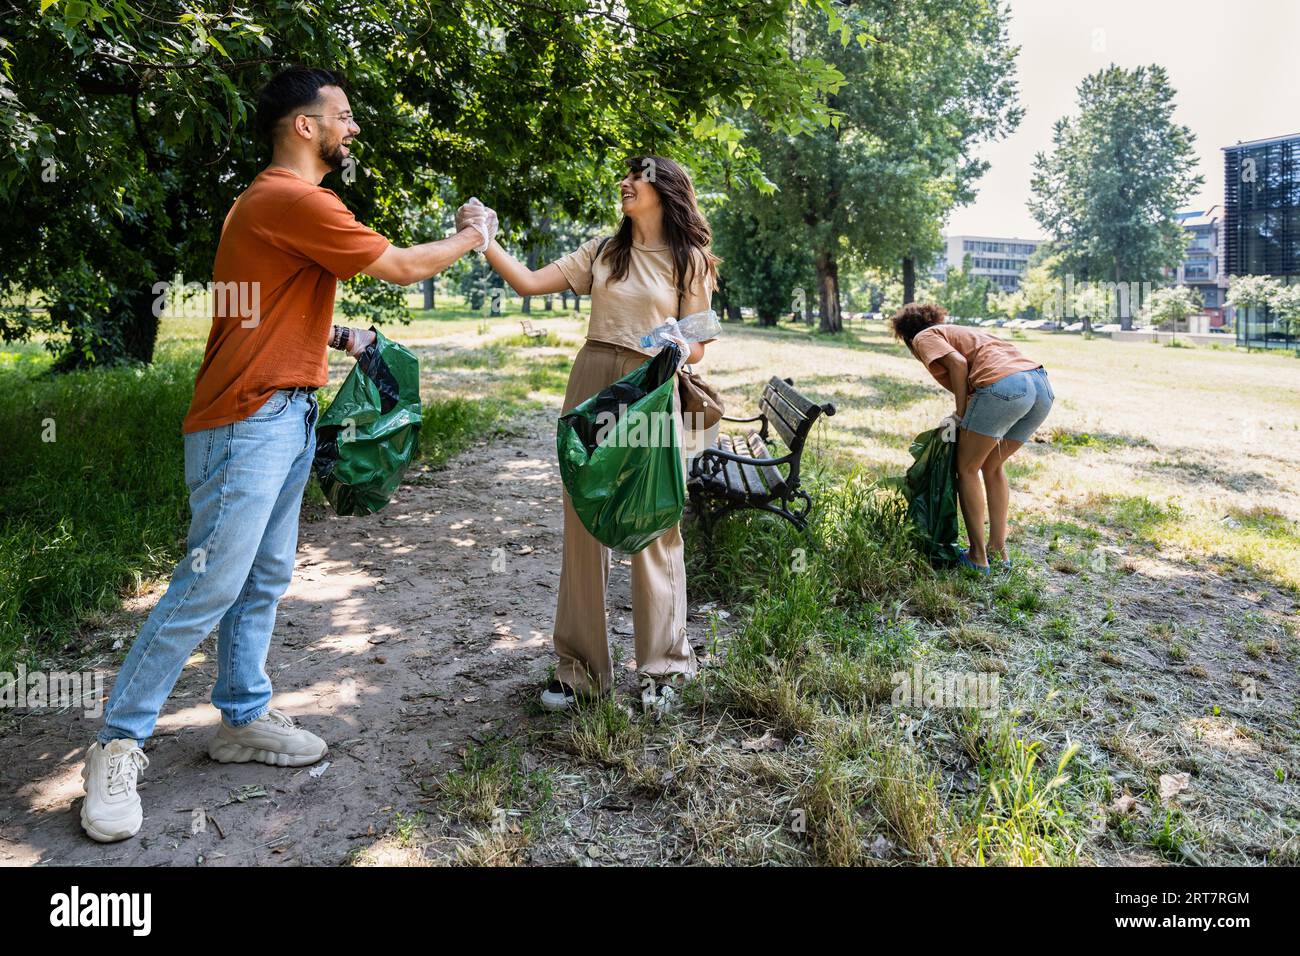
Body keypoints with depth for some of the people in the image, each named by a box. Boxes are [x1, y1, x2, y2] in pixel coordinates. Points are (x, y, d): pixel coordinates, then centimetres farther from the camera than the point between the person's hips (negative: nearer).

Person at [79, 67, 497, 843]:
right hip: (249, 420, -10)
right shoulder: (292, 200, -14)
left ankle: (244, 718, 23)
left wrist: (335, 334, 13)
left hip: (289, 414, 10)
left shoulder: (285, 201, 19)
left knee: (266, 581, 12)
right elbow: (401, 267, -9)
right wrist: (471, 237, 7)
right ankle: (119, 744, 6)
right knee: (210, 585, -7)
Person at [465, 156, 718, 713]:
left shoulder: (689, 260, 7)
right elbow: (528, 282, 7)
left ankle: (663, 670, 12)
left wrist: (676, 349, -16)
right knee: (584, 526, 4)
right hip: (590, 387, 3)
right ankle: (582, 668, 15)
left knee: (653, 530, -2)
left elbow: (696, 347, 5)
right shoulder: (602, 252, 15)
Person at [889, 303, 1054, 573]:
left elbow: (958, 363, -5)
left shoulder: (923, 337, 14)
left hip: (1004, 385, -8)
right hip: (1042, 386, 8)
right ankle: (999, 549, 26)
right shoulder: (962, 331, 37)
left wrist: (961, 414, 2)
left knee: (967, 469, 9)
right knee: (992, 467, 24)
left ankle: (978, 556, 9)